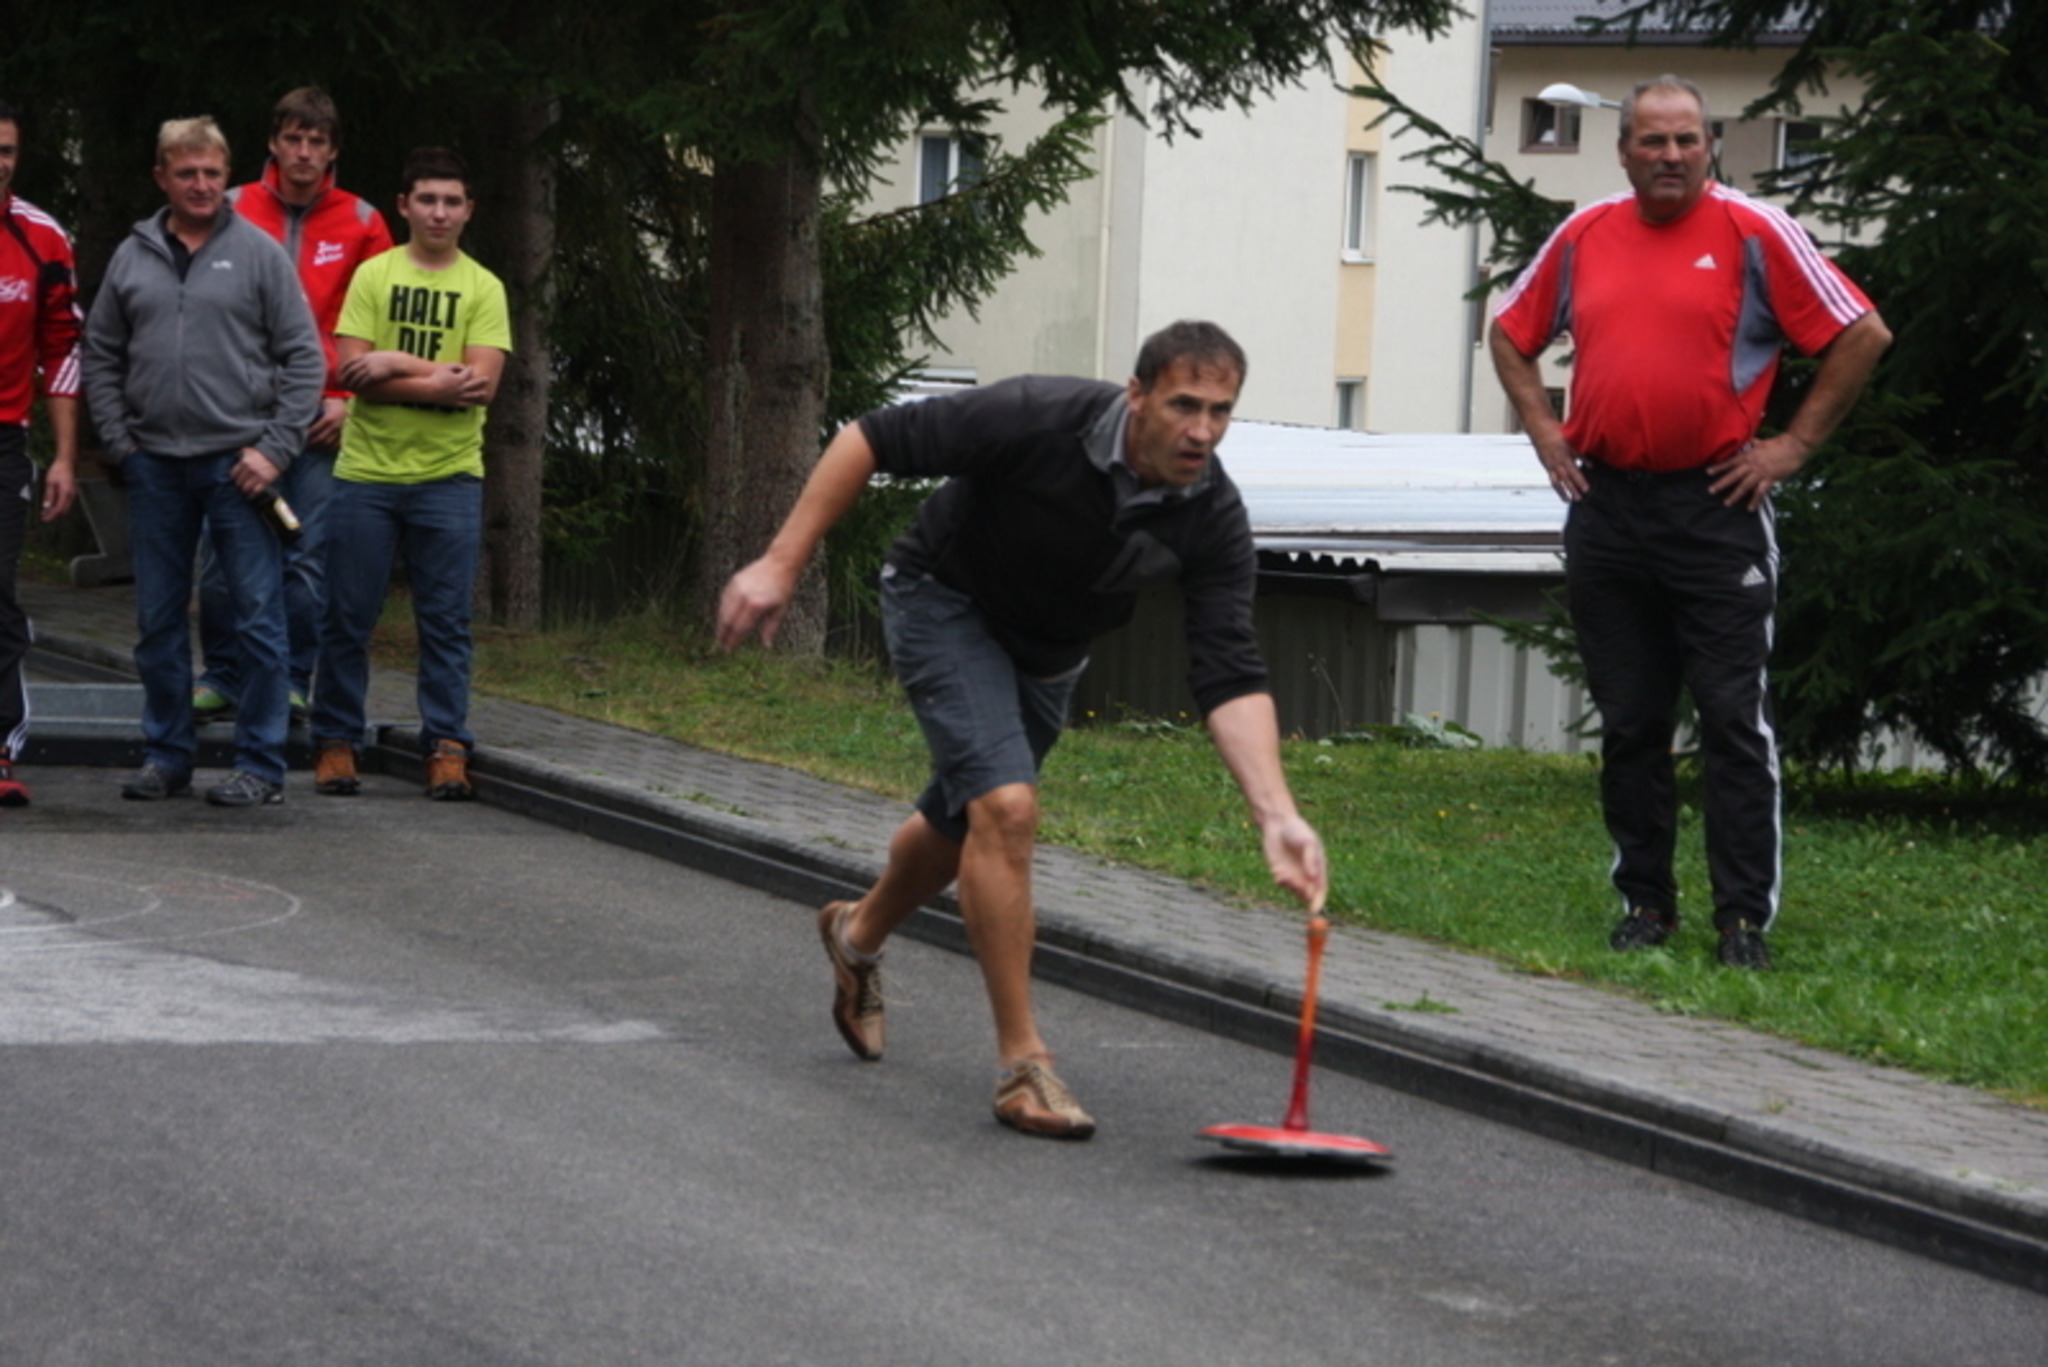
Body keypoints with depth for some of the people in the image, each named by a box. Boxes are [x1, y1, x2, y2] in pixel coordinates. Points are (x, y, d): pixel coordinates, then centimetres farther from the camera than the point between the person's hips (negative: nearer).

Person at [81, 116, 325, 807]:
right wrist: (119, 442, 2)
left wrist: (275, 448, -8)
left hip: (236, 463, -3)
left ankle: (260, 764, 2)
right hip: (155, 465, 3)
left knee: (258, 617, -3)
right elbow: (102, 357, 12)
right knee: (159, 620, 9)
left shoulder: (259, 253, 0)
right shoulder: (132, 257, 9)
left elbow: (304, 359, -1)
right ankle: (167, 755, 18)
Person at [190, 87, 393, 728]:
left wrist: (349, 398, -3)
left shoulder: (361, 224, 6)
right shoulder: (234, 211, 5)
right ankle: (222, 676, 11)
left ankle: (293, 682, 7)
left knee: (307, 557, -1)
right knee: (223, 553, 0)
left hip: (319, 416, 0)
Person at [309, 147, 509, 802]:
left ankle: (447, 748, 4)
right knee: (347, 618, 3)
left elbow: (481, 383, -8)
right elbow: (352, 371, -6)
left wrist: (398, 364, -11)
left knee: (447, 622, 0)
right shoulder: (374, 276, 4)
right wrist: (440, 381, -13)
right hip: (365, 471, 0)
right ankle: (336, 743, 12)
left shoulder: (483, 289, 4)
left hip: (449, 477, 0)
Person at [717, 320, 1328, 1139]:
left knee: (964, 822, 22)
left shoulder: (1212, 520, -24)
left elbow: (1230, 680, -27)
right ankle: (1021, 1064, -16)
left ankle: (860, 934, 55)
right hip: (945, 603, -6)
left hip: (1047, 651, 6)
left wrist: (1277, 817, -40)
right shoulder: (1040, 420, -35)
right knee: (1005, 806, -22)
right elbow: (872, 440, -27)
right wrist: (782, 563, -28)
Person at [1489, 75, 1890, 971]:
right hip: (1604, 509, 4)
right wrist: (1544, 431, 11)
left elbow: (1862, 336, -2)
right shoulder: (1584, 238, 8)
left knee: (1735, 720, -5)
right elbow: (1509, 334, 23)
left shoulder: (1754, 233, -3)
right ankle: (1645, 902, 18)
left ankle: (1745, 918, -3)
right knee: (1628, 723, 9)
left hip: (1717, 508, -4)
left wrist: (1795, 444, -4)